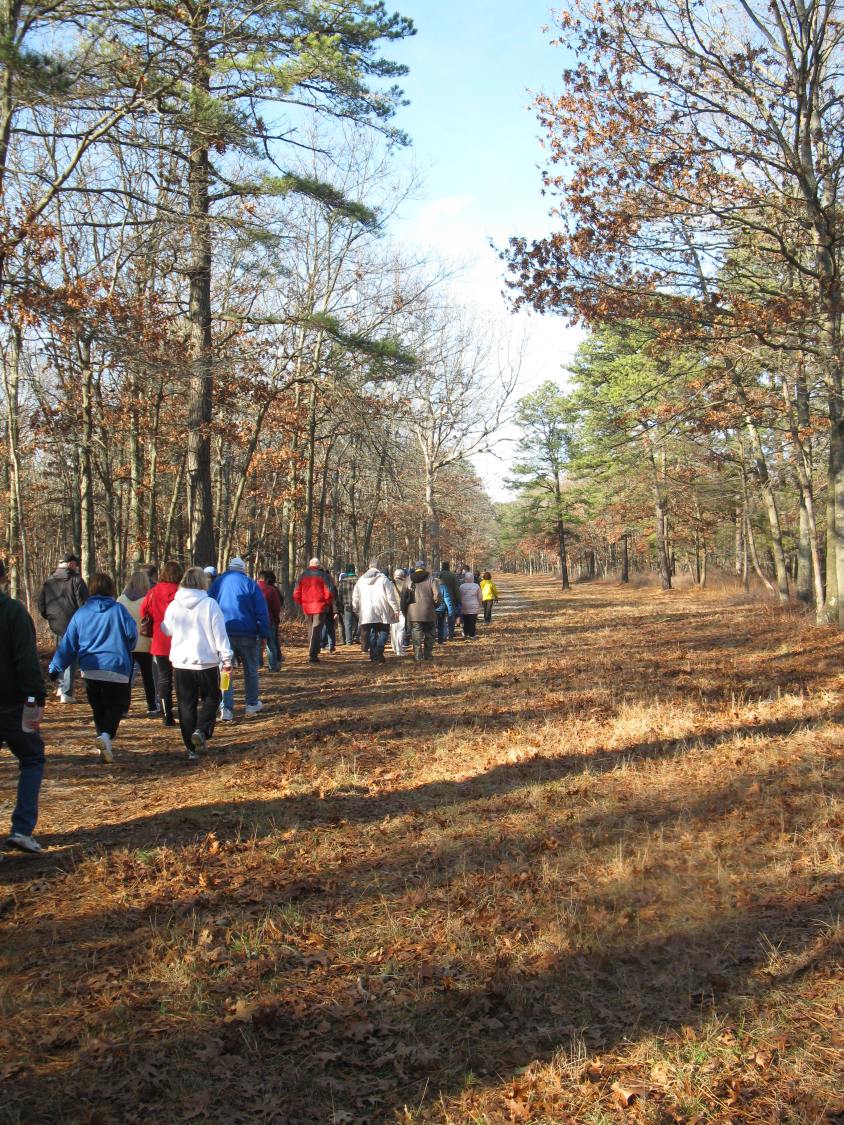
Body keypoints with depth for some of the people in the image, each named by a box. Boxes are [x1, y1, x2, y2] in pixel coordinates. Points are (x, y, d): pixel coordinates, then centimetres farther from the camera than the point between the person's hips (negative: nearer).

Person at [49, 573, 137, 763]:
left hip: (90, 670, 3)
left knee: (99, 709, 16)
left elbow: (68, 643, 6)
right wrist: (125, 650, 15)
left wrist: (55, 667, 13)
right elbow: (132, 634, -6)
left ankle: (105, 747, 12)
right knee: (116, 706, 4)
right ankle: (106, 735, -22)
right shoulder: (118, 610, -4)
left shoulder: (81, 613, 4)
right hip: (116, 669, -3)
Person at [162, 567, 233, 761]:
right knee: (211, 698, 16)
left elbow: (166, 630, 15)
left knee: (186, 705, 10)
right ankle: (201, 731, -7)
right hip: (207, 662, -3)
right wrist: (227, 660, -3)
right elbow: (220, 634, -10)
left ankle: (192, 748, 10)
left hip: (180, 663, 3)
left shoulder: (173, 605, -1)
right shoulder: (210, 604, -11)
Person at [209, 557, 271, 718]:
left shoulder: (217, 582, 9)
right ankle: (252, 703, 23)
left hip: (223, 632, 1)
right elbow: (261, 610, -4)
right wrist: (264, 633, -1)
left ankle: (226, 708, -8)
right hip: (246, 633, -1)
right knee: (250, 668, 15)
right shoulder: (249, 583, 0)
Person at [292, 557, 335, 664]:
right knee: (317, 630, -3)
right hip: (320, 606, -4)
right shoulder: (322, 575, -3)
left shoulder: (302, 575, 8)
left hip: (306, 607, 4)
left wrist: (301, 604, 17)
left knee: (311, 630, 17)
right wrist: (329, 604, 6)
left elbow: (296, 594, 5)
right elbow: (328, 593, -9)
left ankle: (312, 654, 21)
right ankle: (312, 655, -9)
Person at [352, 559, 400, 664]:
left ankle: (374, 657, 8)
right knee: (383, 632, 4)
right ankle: (379, 652, -19)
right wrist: (396, 609, -4)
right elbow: (391, 596, -8)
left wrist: (356, 610, 24)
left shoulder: (361, 580, 10)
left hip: (367, 614, 4)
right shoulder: (383, 579, -5)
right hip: (382, 613, -4)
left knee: (371, 635, 10)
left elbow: (355, 598, 15)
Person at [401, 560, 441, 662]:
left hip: (413, 612, 1)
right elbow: (437, 595, -11)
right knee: (429, 634, 13)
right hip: (428, 612, -1)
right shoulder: (431, 579, -2)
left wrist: (404, 610, 15)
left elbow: (404, 597, 7)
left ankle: (418, 656, 0)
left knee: (416, 635, 4)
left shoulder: (409, 580, 6)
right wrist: (434, 604, 7)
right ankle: (428, 655, 15)